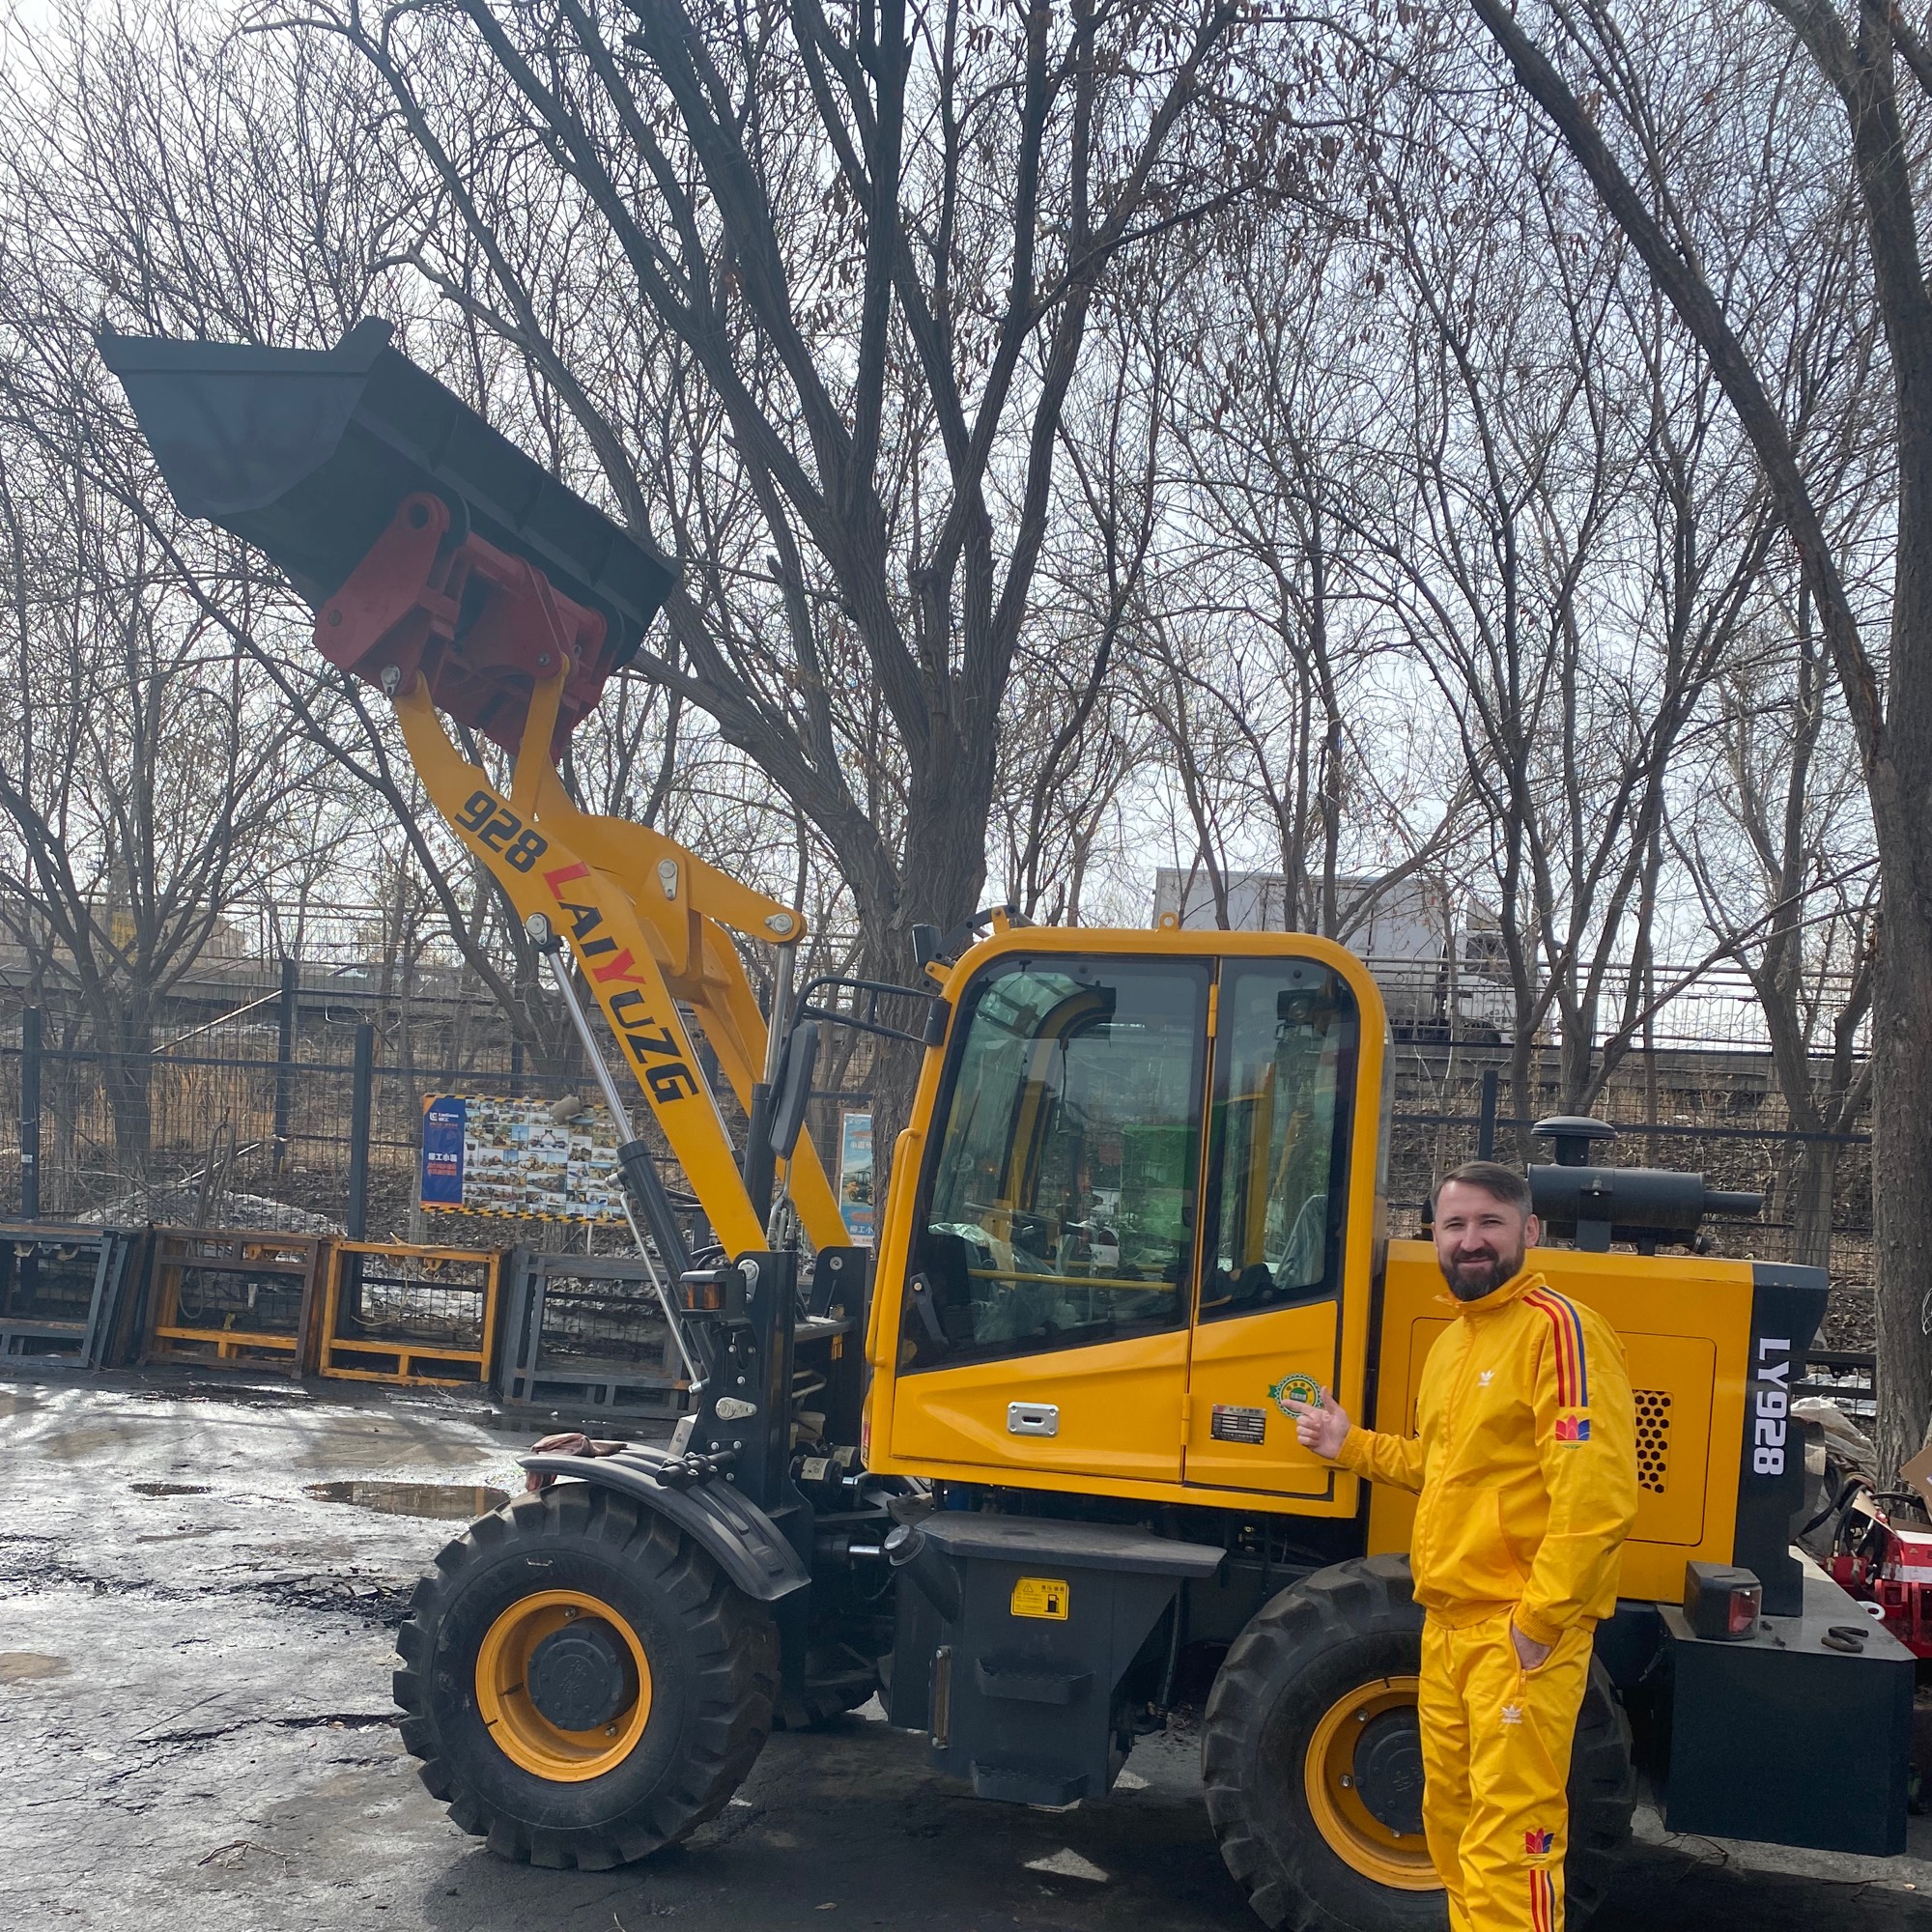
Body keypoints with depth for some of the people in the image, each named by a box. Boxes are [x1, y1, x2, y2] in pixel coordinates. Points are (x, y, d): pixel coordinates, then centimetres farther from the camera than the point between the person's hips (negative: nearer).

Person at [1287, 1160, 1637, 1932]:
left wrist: (1539, 1620, -22)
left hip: (1521, 1633, -9)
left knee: (1507, 1843, -8)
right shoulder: (1452, 1343, 17)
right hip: (1447, 1625, 9)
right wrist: (1352, 1447, 20)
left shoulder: (1557, 1329, -14)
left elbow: (1596, 1493, -21)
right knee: (1451, 1822, 20)